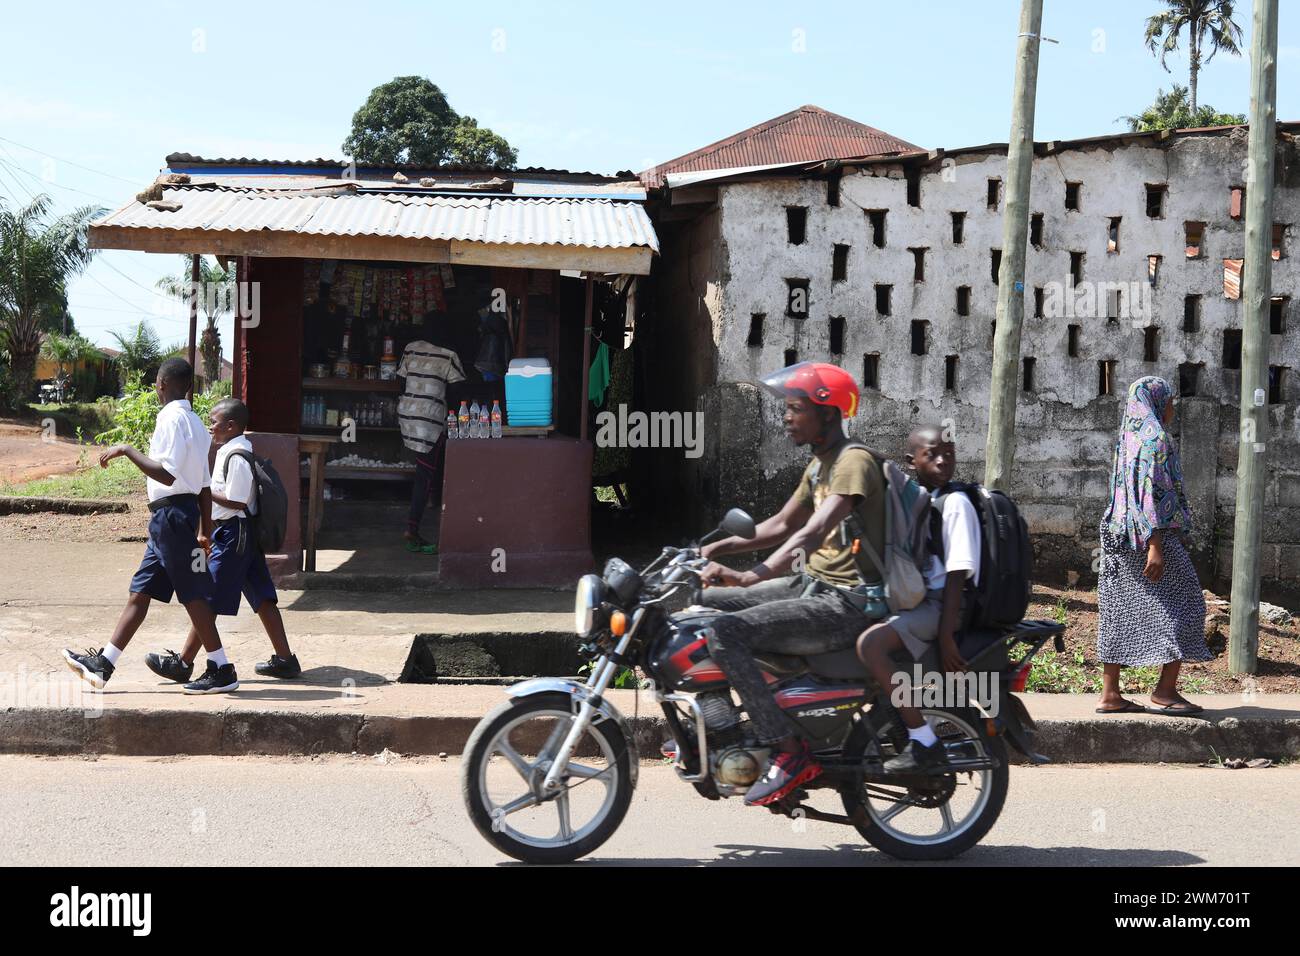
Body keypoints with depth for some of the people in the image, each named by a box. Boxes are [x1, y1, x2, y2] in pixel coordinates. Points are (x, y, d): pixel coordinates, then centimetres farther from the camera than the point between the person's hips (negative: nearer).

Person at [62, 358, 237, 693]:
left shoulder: (172, 418, -13)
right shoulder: (193, 421, 16)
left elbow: (167, 474, -23)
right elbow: (205, 484, 15)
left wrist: (127, 450, -16)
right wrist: (205, 530, 18)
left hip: (172, 513, -10)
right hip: (167, 517, 10)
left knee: (193, 595, -5)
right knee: (139, 592, 10)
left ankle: (222, 671, 0)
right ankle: (103, 665, 13)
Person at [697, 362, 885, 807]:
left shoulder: (853, 461, -15)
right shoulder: (819, 464, 16)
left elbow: (814, 532, -29)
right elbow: (782, 524, 26)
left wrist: (753, 575, -40)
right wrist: (720, 547, 13)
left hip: (844, 601, -10)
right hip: (810, 586, 10)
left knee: (725, 634, -25)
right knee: (699, 603, 7)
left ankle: (789, 753, -21)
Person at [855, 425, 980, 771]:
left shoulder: (955, 503, -10)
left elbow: (957, 573, -15)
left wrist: (946, 635, -20)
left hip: (940, 604, -9)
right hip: (910, 598, 9)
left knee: (870, 644, -30)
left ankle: (924, 741, -25)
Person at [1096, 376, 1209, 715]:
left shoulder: (1127, 437, 15)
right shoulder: (1155, 438, -11)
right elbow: (1151, 493, -19)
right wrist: (1155, 546, -24)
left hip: (1120, 535, 9)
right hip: (1156, 533, -9)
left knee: (1120, 612, 6)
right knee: (1184, 605, -1)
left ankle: (1109, 694, 4)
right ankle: (1165, 690, -4)